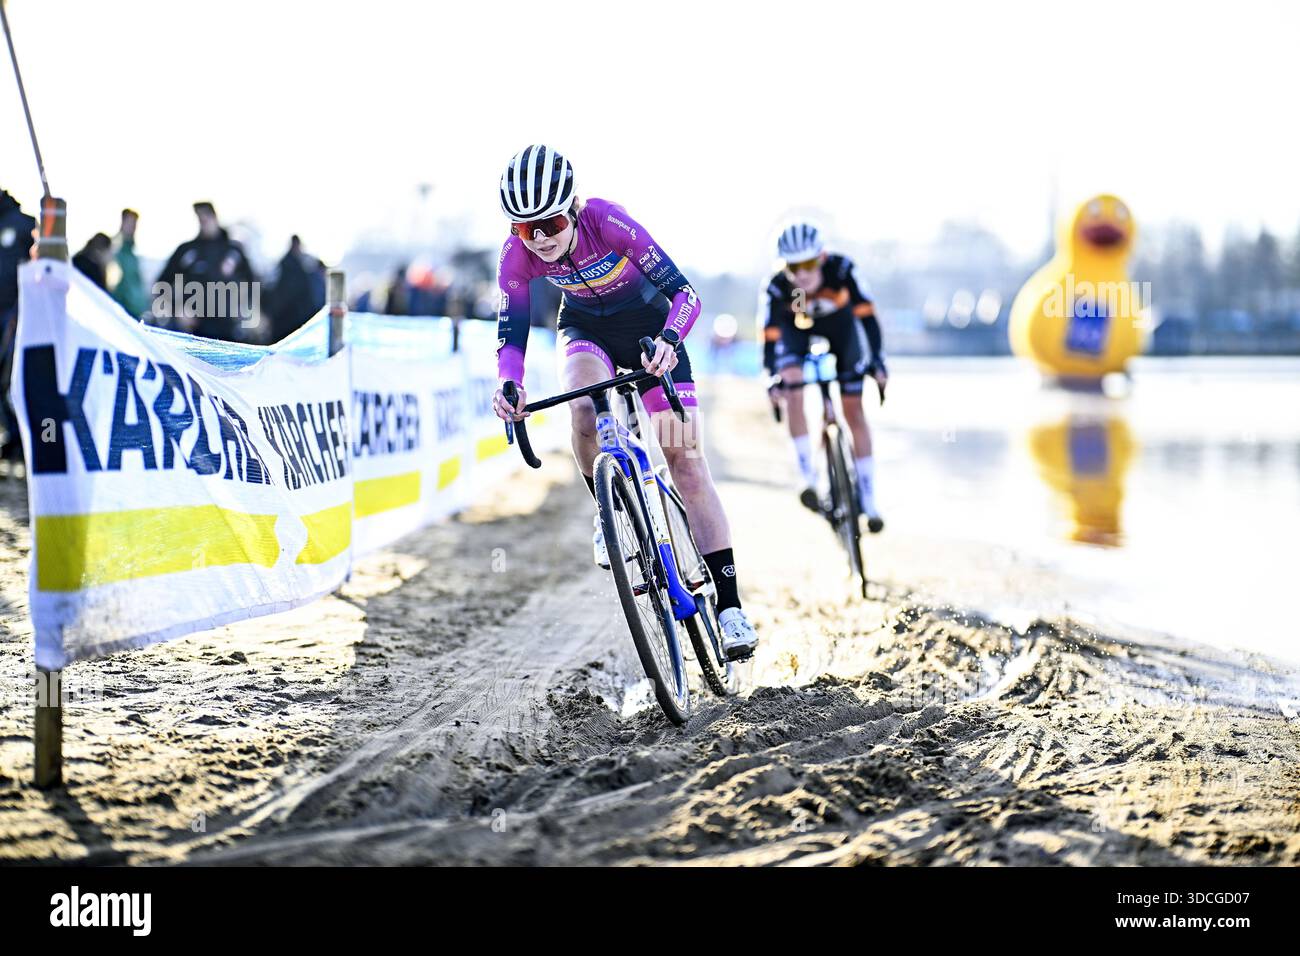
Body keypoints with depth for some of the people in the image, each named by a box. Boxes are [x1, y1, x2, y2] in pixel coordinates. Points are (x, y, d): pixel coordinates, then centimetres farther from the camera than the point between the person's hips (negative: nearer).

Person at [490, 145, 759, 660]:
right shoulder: (516, 255, -24)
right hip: (585, 327, 2)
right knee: (584, 406, -34)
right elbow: (510, 333, -20)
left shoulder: (608, 222, -34)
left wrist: (667, 341, -54)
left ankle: (730, 605, -7)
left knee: (687, 462, -9)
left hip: (646, 321, -2)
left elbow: (684, 293, -35)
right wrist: (509, 385, -40)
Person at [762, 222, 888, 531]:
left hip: (839, 323, 0)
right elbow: (770, 333, -31)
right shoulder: (777, 286, -34)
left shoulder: (840, 269, -35)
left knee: (853, 410, -2)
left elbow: (866, 314, -34)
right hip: (796, 329, 0)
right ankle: (807, 476, -20)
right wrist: (772, 378, -43)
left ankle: (869, 502, 4)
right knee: (791, 384, -29)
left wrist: (877, 360, -42)